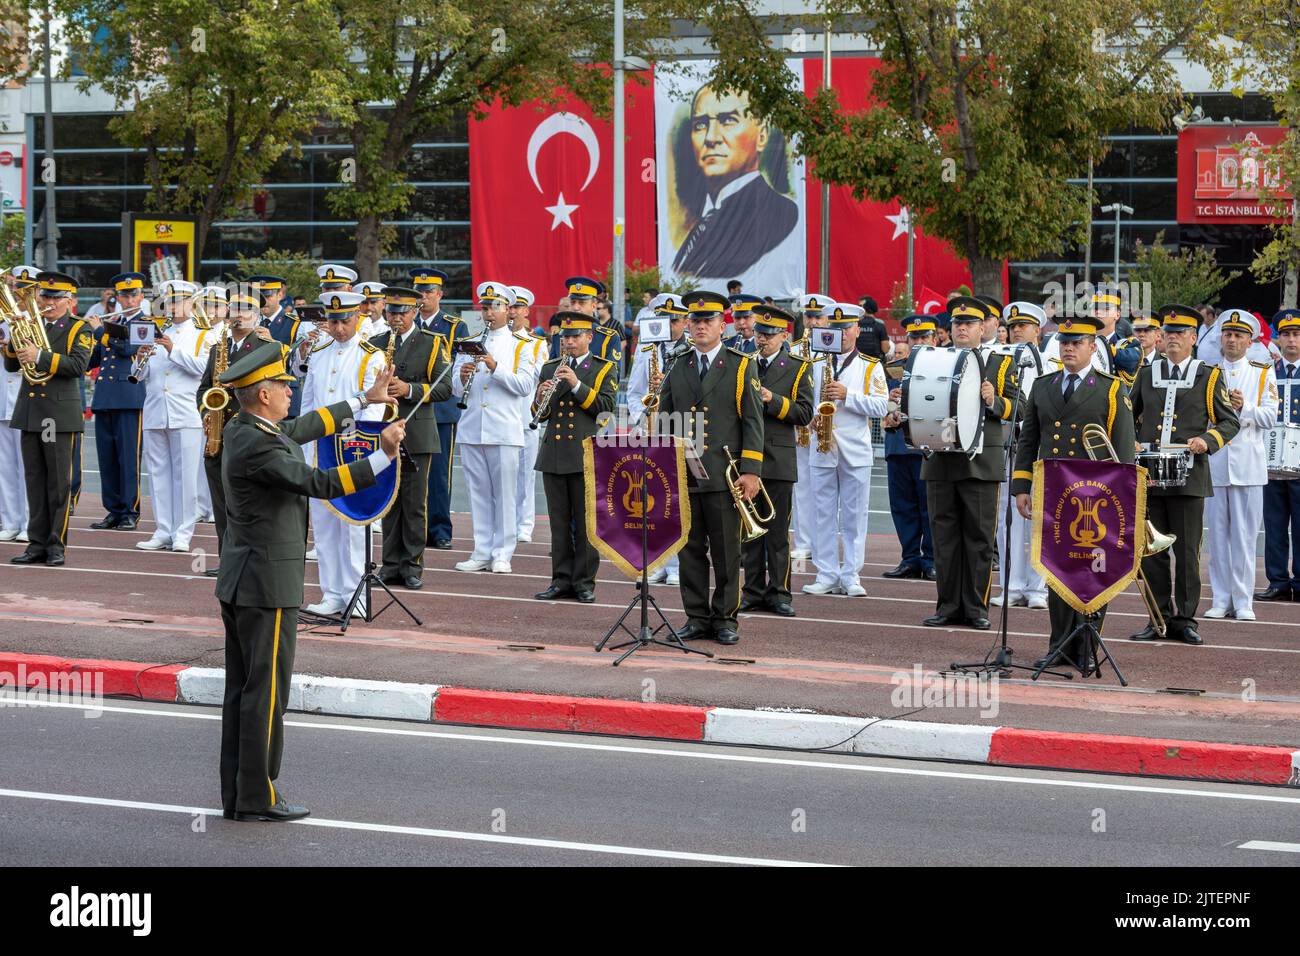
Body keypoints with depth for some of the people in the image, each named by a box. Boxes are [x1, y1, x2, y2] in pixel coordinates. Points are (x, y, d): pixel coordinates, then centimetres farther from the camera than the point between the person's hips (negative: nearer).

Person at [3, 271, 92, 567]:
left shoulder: (79, 329, -1)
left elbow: (78, 364, -17)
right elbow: (11, 365, 11)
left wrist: (40, 357, -23)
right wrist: (14, 339, -7)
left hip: (61, 415, -5)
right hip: (29, 415, 5)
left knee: (59, 483, -2)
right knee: (34, 481, 6)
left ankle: (57, 545, 2)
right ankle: (37, 544, 10)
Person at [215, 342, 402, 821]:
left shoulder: (240, 431, 9)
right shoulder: (257, 447, -21)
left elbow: (305, 427, 23)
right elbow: (320, 483, -24)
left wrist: (363, 399, 30)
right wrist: (383, 456, -23)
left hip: (239, 582, 10)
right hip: (267, 584, -10)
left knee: (242, 690, 11)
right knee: (266, 691, -4)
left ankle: (236, 795, 15)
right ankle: (258, 797, -1)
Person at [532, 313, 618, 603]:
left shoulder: (604, 369, 4)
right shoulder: (550, 368, 15)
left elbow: (606, 407, -9)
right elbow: (540, 414, 14)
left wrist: (577, 385, -17)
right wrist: (541, 398, -8)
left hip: (586, 456, -4)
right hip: (554, 455, 4)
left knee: (586, 522, -2)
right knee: (559, 521, 6)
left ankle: (584, 582, 3)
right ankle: (562, 580, 10)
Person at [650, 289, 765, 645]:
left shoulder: (741, 367, 3)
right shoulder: (677, 369, 13)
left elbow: (753, 422, -2)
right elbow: (664, 419, 17)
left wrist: (751, 471, -8)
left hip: (724, 476, -3)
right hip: (683, 475, 3)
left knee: (726, 551, 1)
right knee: (690, 549, 5)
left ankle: (725, 618, 8)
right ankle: (697, 617, 11)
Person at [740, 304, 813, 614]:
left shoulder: (797, 368, 4)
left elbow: (805, 413, -4)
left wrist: (773, 400, -16)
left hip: (778, 459, -3)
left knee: (778, 530, 0)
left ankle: (778, 593, 4)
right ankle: (754, 592, 10)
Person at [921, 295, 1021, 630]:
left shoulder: (1000, 364, 8)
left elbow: (1013, 406, 0)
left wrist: (993, 401, -19)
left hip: (980, 462, -3)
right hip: (940, 461, 3)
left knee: (979, 537, -1)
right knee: (944, 536, 3)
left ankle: (976, 608, 4)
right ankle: (949, 606, 8)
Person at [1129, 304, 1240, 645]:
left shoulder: (1209, 377, 5)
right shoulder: (1146, 375, 13)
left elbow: (1229, 421, 5)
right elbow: (1128, 417, 21)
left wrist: (1208, 441, -13)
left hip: (1188, 476, -3)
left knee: (1187, 553, 0)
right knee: (1151, 552, 4)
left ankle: (1185, 620, 6)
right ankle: (1160, 618, 11)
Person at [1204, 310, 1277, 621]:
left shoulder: (1263, 373, 7)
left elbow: (1270, 417, 0)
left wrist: (1244, 407, -17)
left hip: (1248, 464, -1)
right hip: (1213, 463, 1)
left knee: (1245, 536, -1)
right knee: (1218, 534, 3)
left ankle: (1243, 602, 3)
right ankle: (1221, 600, 9)